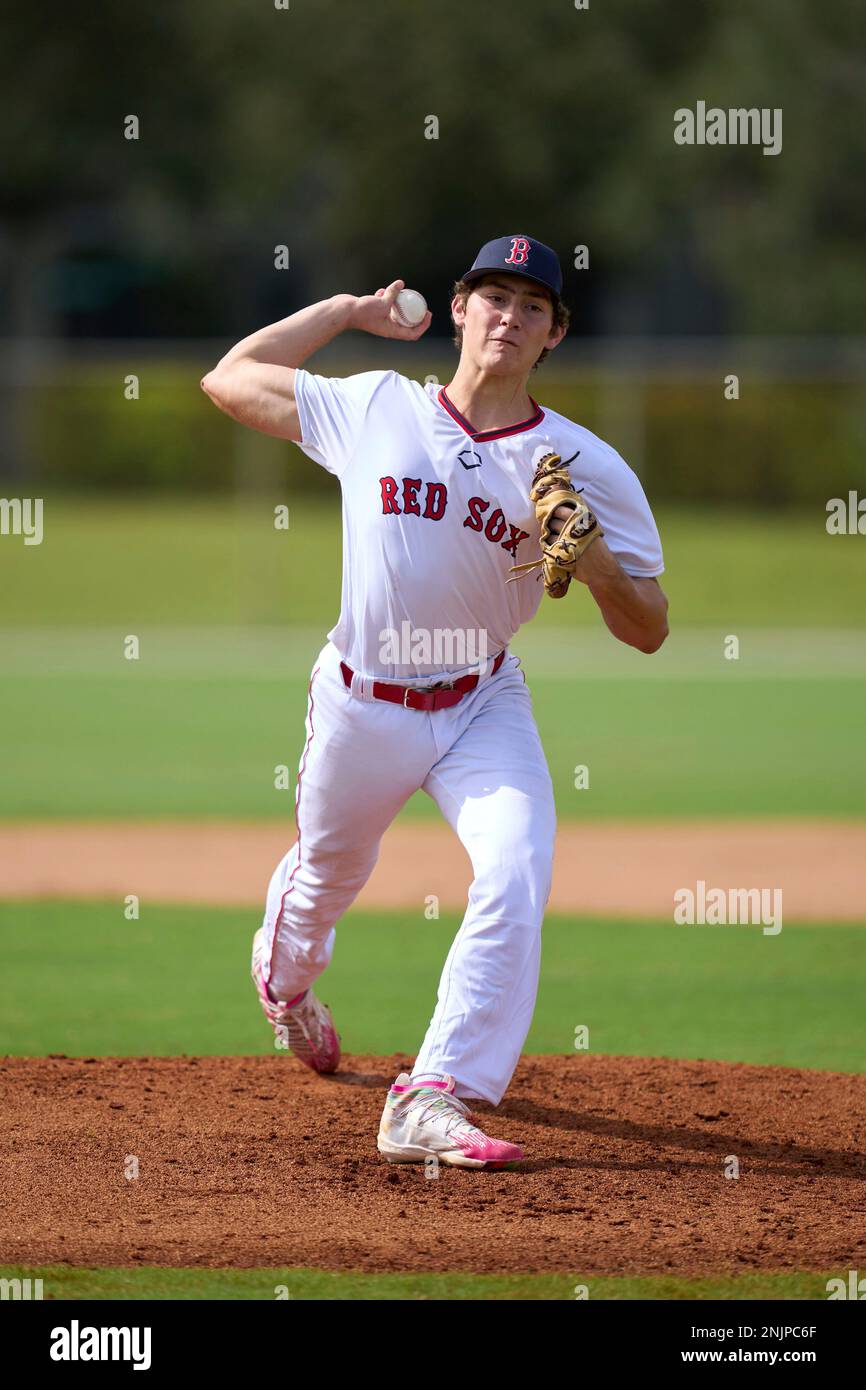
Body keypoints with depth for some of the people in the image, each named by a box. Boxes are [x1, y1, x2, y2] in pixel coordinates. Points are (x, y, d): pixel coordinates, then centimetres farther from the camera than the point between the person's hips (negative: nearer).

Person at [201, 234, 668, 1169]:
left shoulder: (586, 467, -9)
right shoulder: (373, 409, -6)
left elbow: (649, 634, -9)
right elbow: (229, 379, 4)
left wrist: (598, 567, -30)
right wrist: (347, 311, 5)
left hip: (483, 707, -1)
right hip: (360, 706, 1)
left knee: (516, 880, -25)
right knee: (327, 875, 21)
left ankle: (431, 1103, -26)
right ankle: (284, 976, 59)